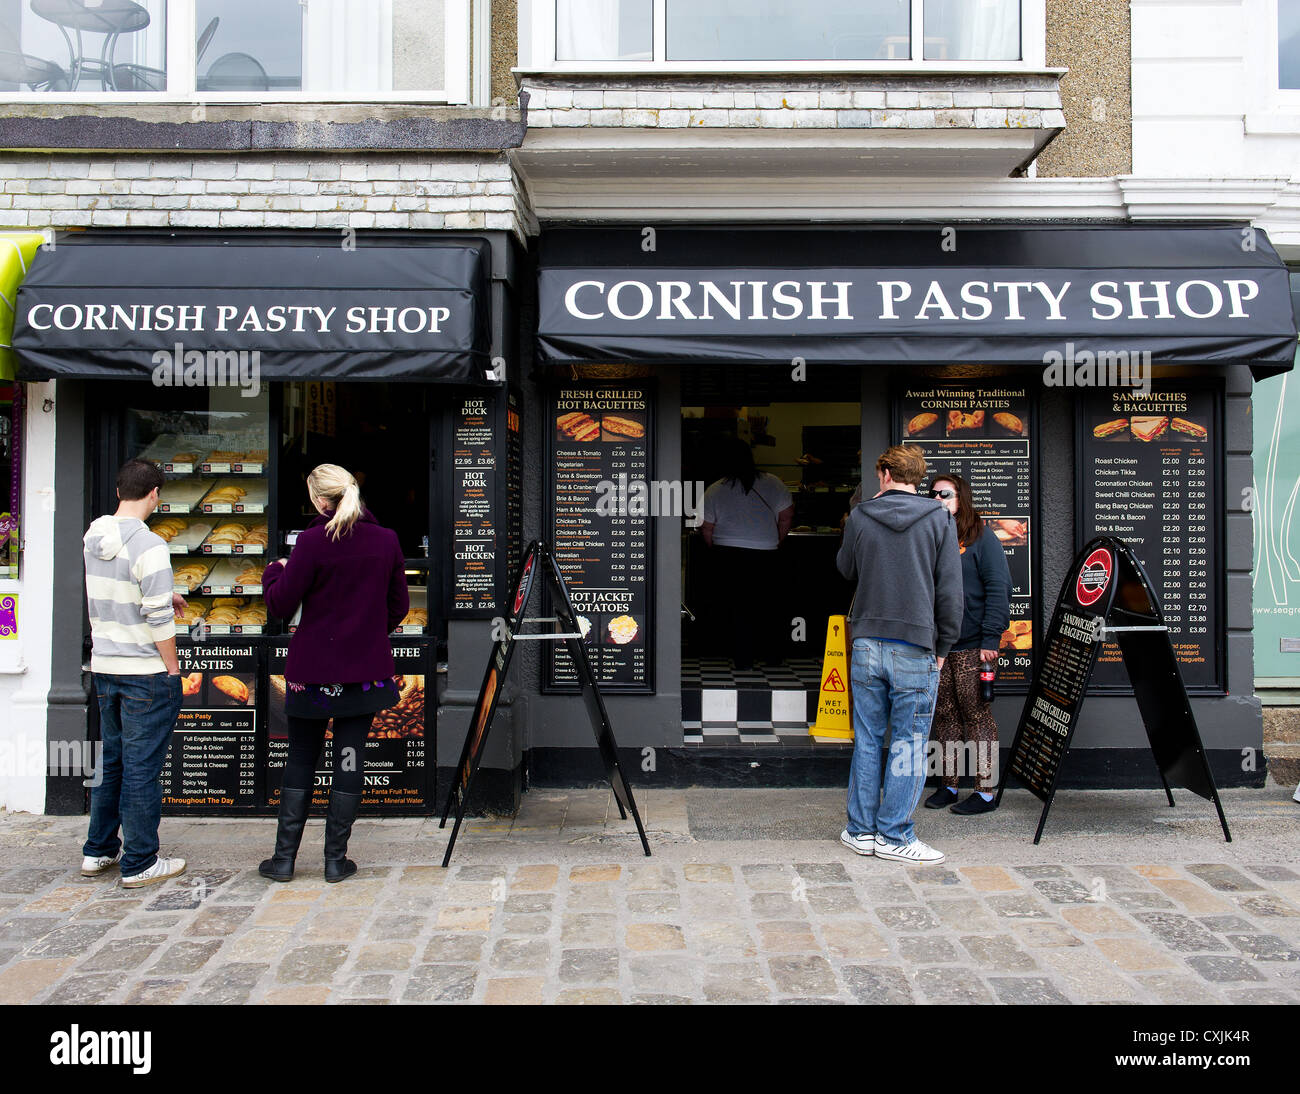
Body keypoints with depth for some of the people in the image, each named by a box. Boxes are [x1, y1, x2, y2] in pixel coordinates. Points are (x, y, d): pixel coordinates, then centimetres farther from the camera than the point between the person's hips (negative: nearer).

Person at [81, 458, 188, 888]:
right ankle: (139, 864, 11)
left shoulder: (93, 539, 5)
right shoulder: (148, 545, -19)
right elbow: (158, 619, -19)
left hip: (104, 666, 8)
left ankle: (98, 851, 29)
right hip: (145, 672, -7)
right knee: (142, 767, 1)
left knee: (111, 760, 19)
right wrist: (172, 667, -9)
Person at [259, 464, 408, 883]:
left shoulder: (312, 541, -13)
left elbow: (282, 605, -8)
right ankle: (336, 858, 13)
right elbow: (398, 606, 7)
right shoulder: (386, 541, -1)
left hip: (313, 668, -2)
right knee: (350, 759, 8)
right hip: (366, 668, 2)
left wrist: (273, 572, 12)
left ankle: (285, 856, 17)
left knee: (300, 761, 11)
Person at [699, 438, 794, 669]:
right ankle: (769, 651, 21)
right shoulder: (772, 483, 4)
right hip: (765, 554, 2)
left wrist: (717, 551, 16)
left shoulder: (714, 491, 0)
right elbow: (787, 515, 7)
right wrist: (776, 541, 19)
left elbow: (706, 529, 2)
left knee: (737, 607, 6)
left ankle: (743, 658, 8)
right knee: (762, 604, 16)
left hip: (728, 555, -1)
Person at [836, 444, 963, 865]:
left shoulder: (859, 517, 1)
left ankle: (861, 830, 17)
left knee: (867, 740, 11)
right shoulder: (939, 519, -3)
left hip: (866, 645, 3)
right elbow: (950, 591, -4)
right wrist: (942, 647, 4)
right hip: (915, 649, -2)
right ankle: (894, 835, 7)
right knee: (908, 743, 4)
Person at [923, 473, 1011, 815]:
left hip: (972, 646, -6)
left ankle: (985, 791, 4)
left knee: (976, 714, -2)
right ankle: (948, 785, 19)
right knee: (945, 715, 10)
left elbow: (998, 590, -8)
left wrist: (990, 639, -15)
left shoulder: (982, 538, -3)